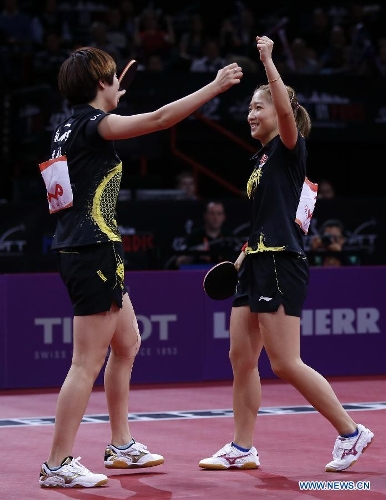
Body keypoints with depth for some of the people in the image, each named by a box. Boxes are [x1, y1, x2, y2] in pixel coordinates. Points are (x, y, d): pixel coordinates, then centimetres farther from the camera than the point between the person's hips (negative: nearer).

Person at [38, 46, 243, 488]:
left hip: (79, 252, 10)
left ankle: (121, 446, 29)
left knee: (126, 344, 21)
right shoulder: (92, 125, -14)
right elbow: (160, 119, -21)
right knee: (88, 363, -8)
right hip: (94, 251, -10)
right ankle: (57, 464, -7)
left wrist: (110, 98, 52)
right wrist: (215, 86, -14)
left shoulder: (69, 128, 12)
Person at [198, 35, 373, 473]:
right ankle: (242, 449, 13)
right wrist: (245, 255, 21)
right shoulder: (263, 159, 19)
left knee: (285, 364, -10)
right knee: (241, 358, 8)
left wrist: (268, 61, -26)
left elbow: (286, 109, -27)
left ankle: (350, 433, -1)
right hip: (258, 263, 9)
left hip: (280, 264, -9)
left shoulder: (290, 147, -6)